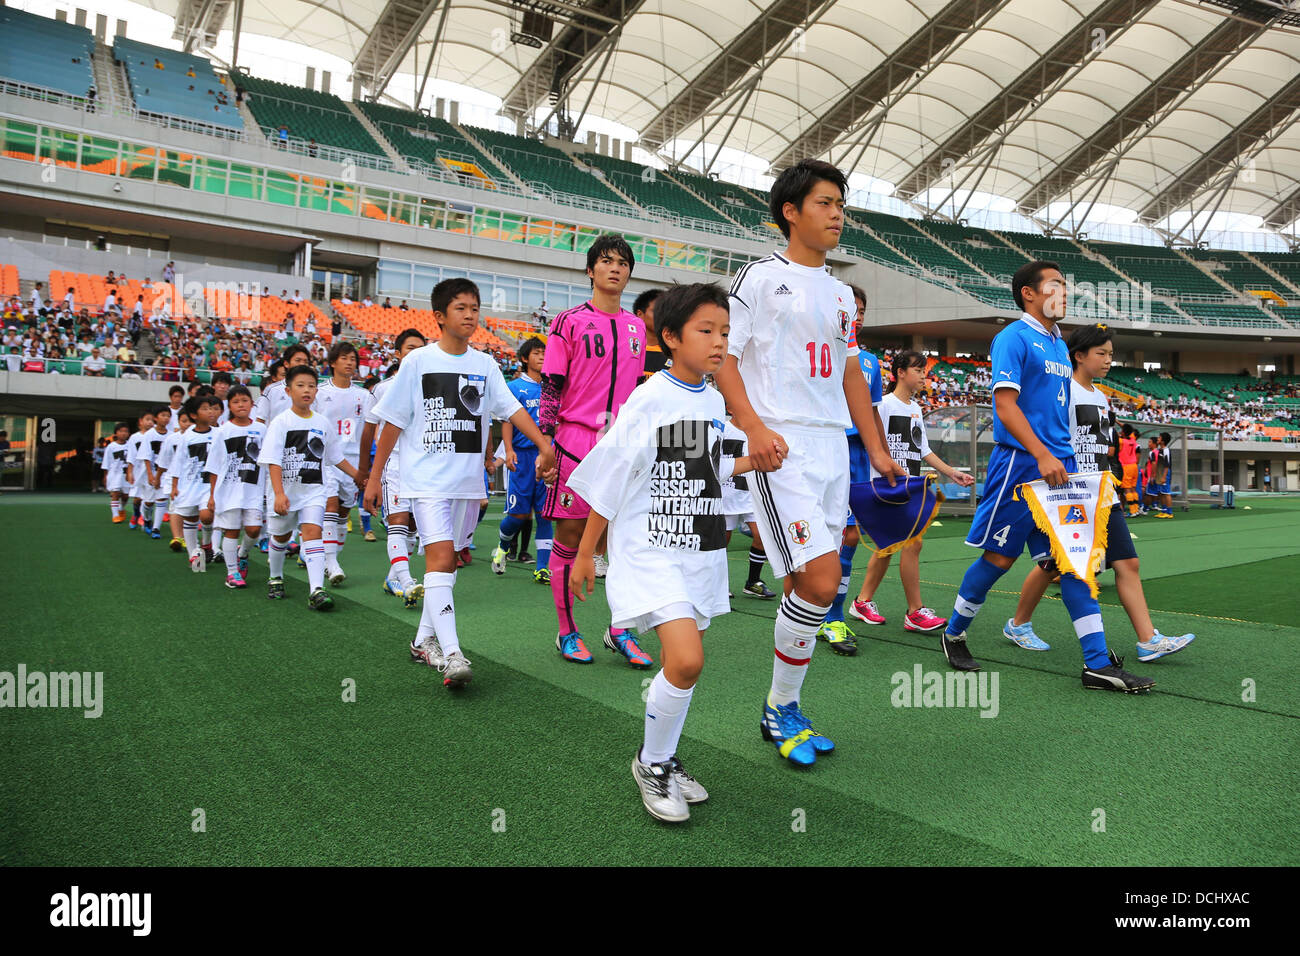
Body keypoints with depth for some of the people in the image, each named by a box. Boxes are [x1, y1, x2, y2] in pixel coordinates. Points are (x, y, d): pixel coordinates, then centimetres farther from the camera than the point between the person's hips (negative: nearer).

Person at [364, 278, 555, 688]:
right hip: (427, 478, -5)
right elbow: (392, 422, -1)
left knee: (448, 561, 11)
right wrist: (374, 477, -1)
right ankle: (451, 655, -19)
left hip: (468, 480, 5)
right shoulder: (418, 361, -3)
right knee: (440, 555, -16)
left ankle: (425, 640, 26)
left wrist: (544, 445, -17)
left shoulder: (484, 364, 8)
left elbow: (512, 408, -2)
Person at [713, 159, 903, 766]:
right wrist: (754, 427, -19)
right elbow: (723, 358, -6)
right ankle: (780, 709, 3)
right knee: (821, 579, -16)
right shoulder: (761, 276, 0)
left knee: (807, 584, 7)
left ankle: (786, 711, 19)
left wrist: (875, 449, 17)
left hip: (833, 447, 7)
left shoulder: (840, 293, 21)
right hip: (781, 446, -7)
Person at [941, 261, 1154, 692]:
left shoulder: (1060, 344, 19)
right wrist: (1042, 455, -22)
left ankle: (1098, 664, 3)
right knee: (999, 557, 0)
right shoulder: (1014, 338, -7)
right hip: (1020, 463, -8)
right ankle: (954, 634, 19)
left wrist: (1064, 457, 18)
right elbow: (1005, 404, -16)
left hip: (1058, 465, 8)